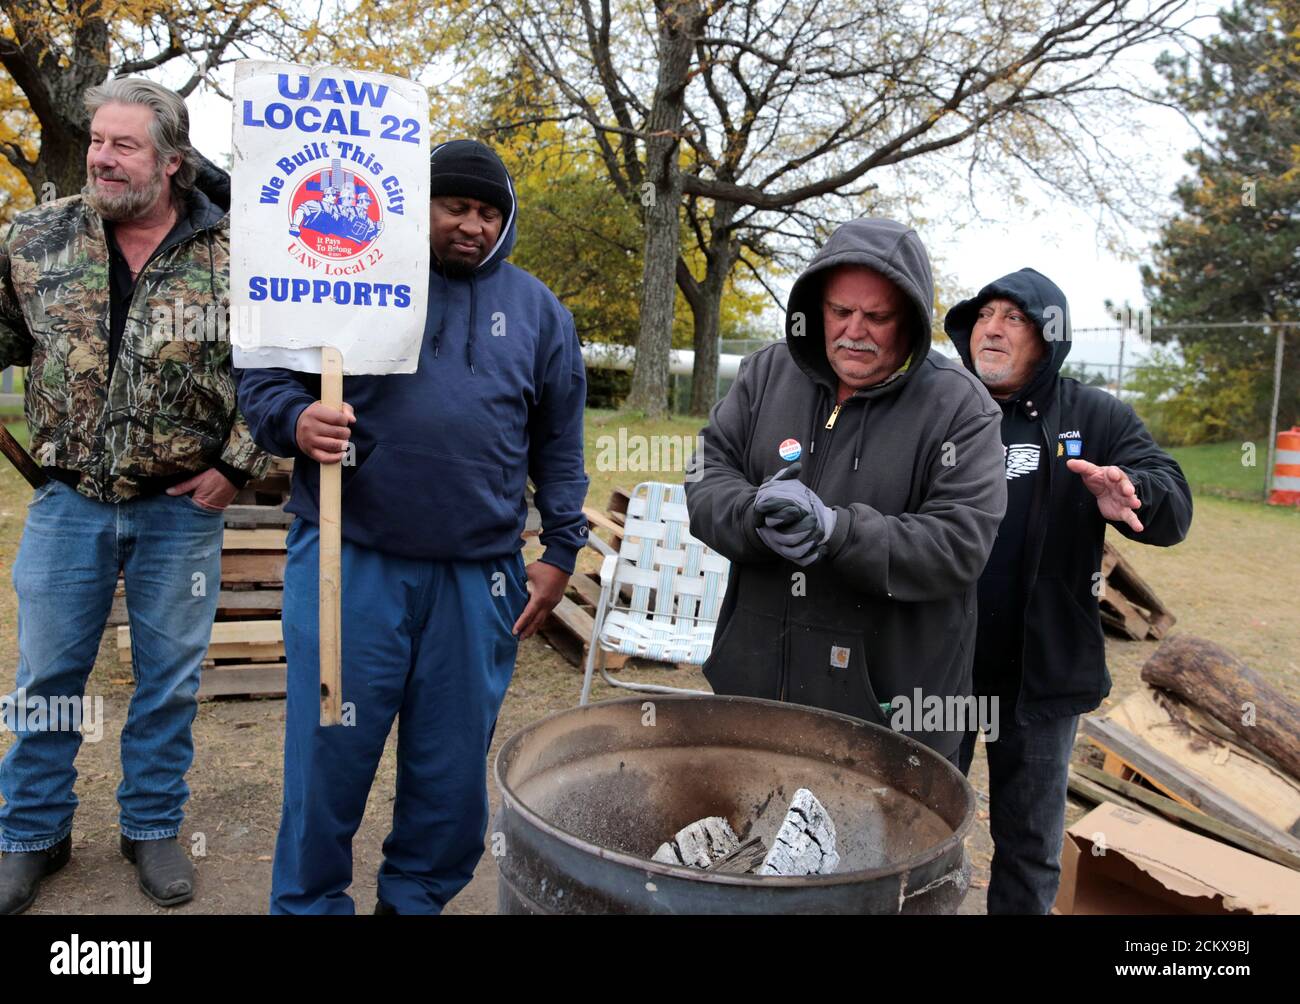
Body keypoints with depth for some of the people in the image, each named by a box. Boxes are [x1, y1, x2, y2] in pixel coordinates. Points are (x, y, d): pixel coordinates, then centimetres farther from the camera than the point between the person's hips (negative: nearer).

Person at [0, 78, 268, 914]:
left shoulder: (232, 254, -7)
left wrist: (238, 467, -8)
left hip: (182, 508, -1)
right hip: (69, 501, 2)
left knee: (170, 677, 11)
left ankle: (153, 827, 29)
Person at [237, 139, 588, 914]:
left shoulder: (537, 311, 12)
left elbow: (560, 445, 14)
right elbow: (263, 377, 5)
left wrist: (561, 552, 10)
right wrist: (296, 419, -17)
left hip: (477, 578, 2)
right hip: (351, 562, -2)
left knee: (454, 762, 11)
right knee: (331, 749, 5)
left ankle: (417, 895, 33)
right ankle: (310, 901, 26)